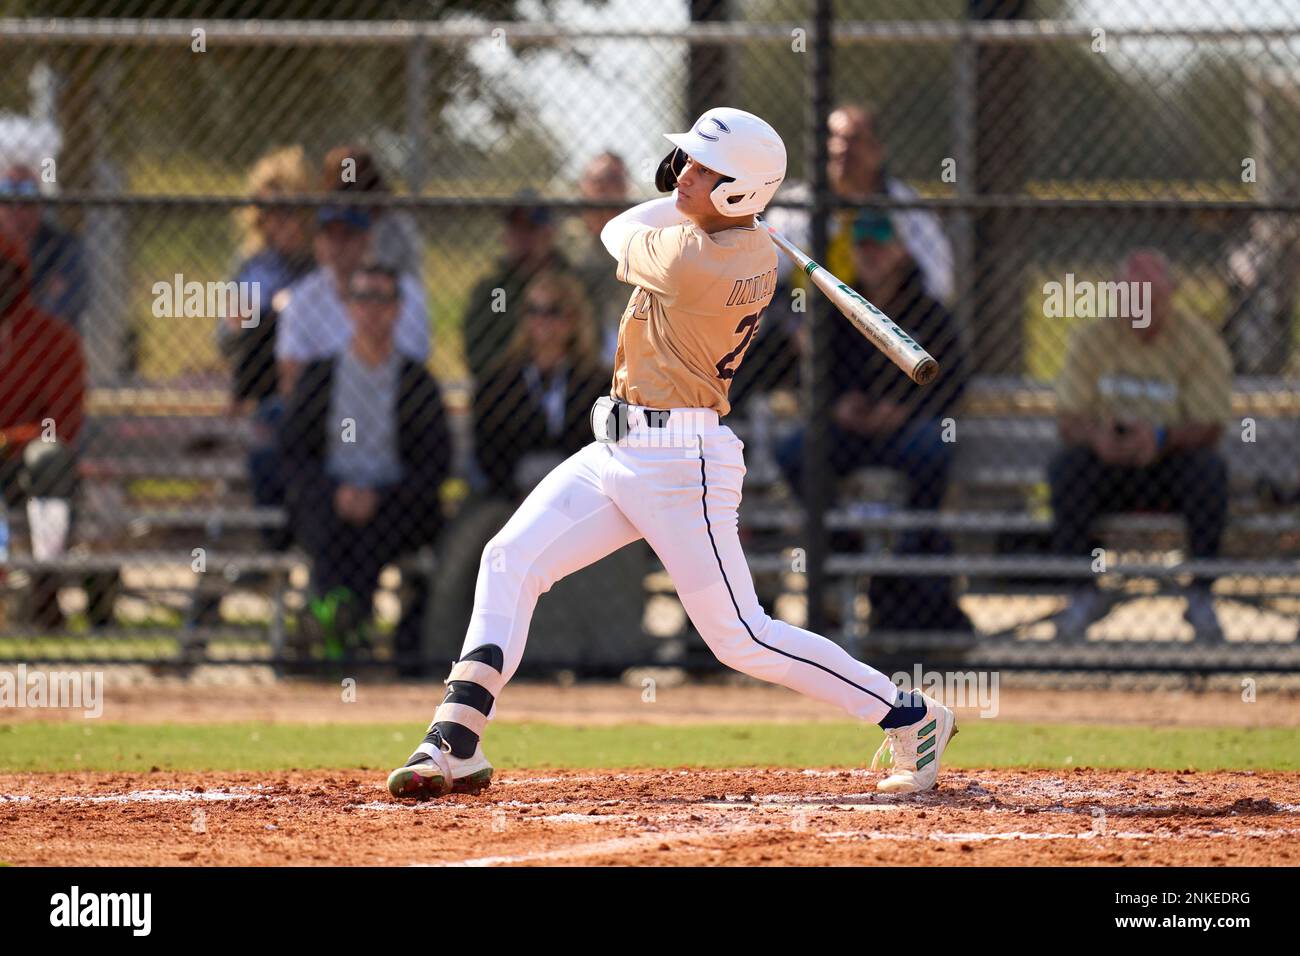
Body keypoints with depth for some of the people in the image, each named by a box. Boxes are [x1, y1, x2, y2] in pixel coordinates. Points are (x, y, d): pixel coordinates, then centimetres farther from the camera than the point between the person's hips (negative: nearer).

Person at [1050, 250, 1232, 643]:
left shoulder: (1201, 342, -8)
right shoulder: (1092, 338, -1)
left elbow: (1210, 428, -14)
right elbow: (1069, 421, -6)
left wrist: (1160, 436, -36)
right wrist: (1096, 435, -32)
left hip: (1173, 469, -1)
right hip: (1107, 468, 1)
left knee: (1210, 467, -34)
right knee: (1066, 465, -30)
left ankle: (1201, 596, -20)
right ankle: (1084, 594, -20)